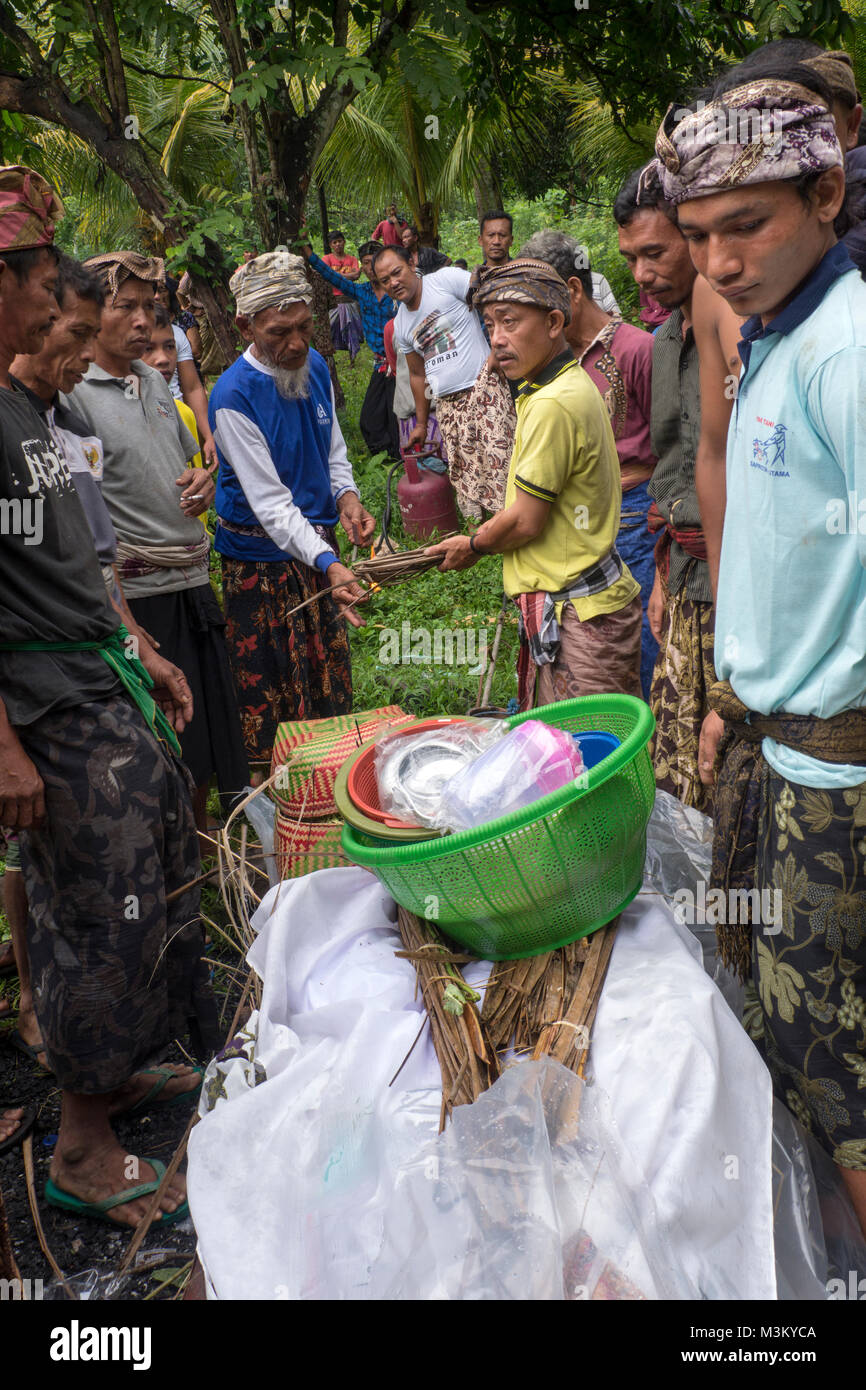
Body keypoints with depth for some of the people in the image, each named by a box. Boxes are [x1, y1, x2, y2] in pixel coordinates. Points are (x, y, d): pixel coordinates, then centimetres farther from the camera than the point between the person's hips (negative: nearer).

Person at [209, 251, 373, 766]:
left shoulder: (315, 365, 1)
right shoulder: (234, 396, -21)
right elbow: (269, 500, -25)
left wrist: (347, 497, -7)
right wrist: (329, 565, -36)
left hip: (317, 544, 7)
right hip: (261, 556, -7)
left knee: (332, 683, 16)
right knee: (271, 694, 2)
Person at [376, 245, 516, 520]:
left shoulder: (447, 279, -3)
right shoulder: (401, 325, 15)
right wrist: (421, 424, 24)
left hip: (483, 387, -6)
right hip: (447, 405, 6)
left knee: (499, 461, -16)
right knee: (463, 475, 1)